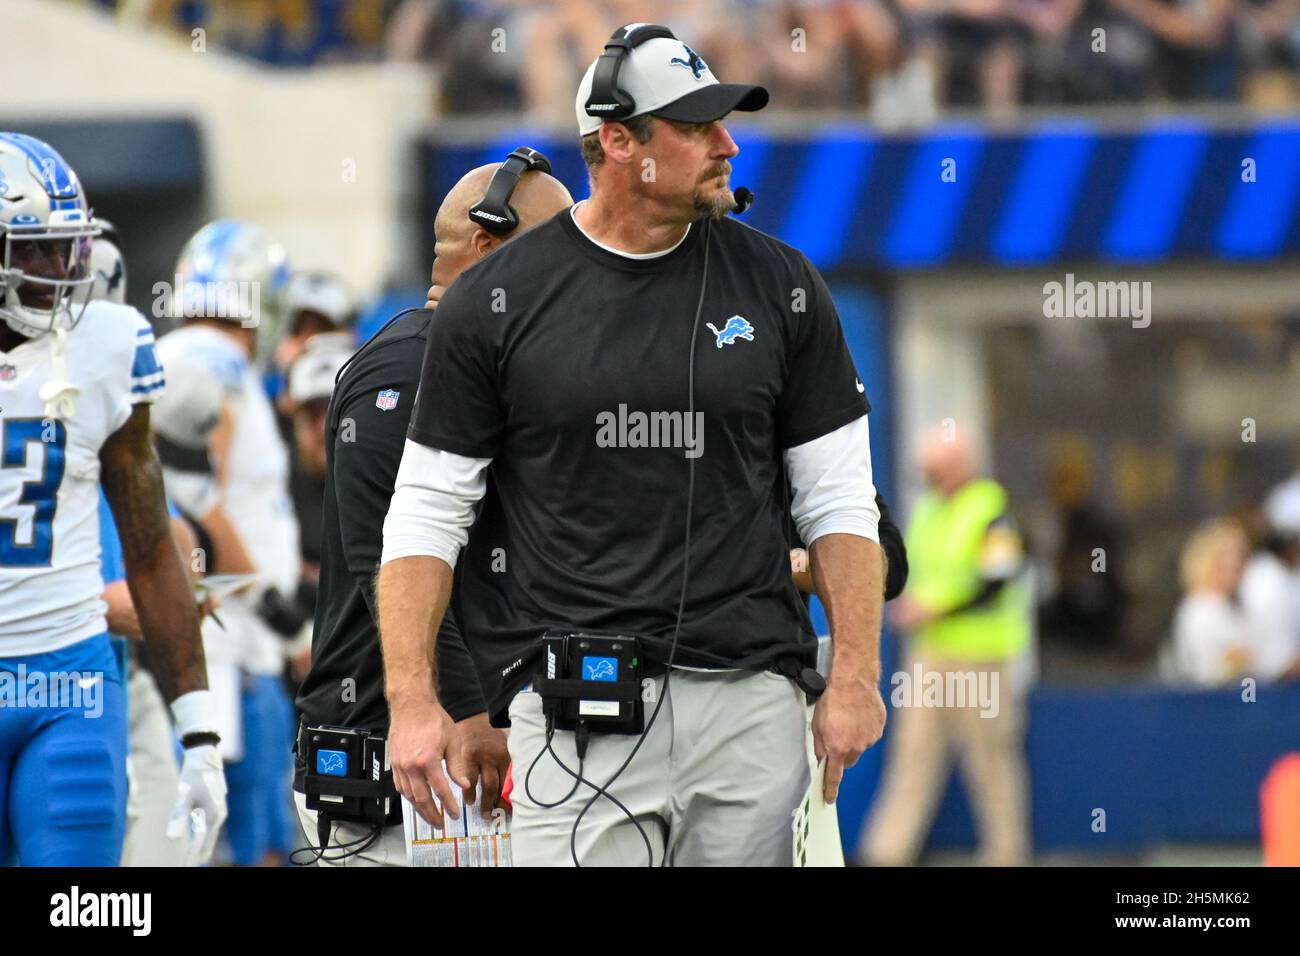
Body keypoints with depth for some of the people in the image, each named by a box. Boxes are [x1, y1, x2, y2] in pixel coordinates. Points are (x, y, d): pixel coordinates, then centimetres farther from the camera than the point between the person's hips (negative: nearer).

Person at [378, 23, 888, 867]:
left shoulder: (779, 287, 8)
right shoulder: (496, 304, 2)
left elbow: (838, 502, 11)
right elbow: (426, 513, 5)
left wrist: (855, 678, 2)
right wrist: (412, 701, -3)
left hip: (752, 695, 2)